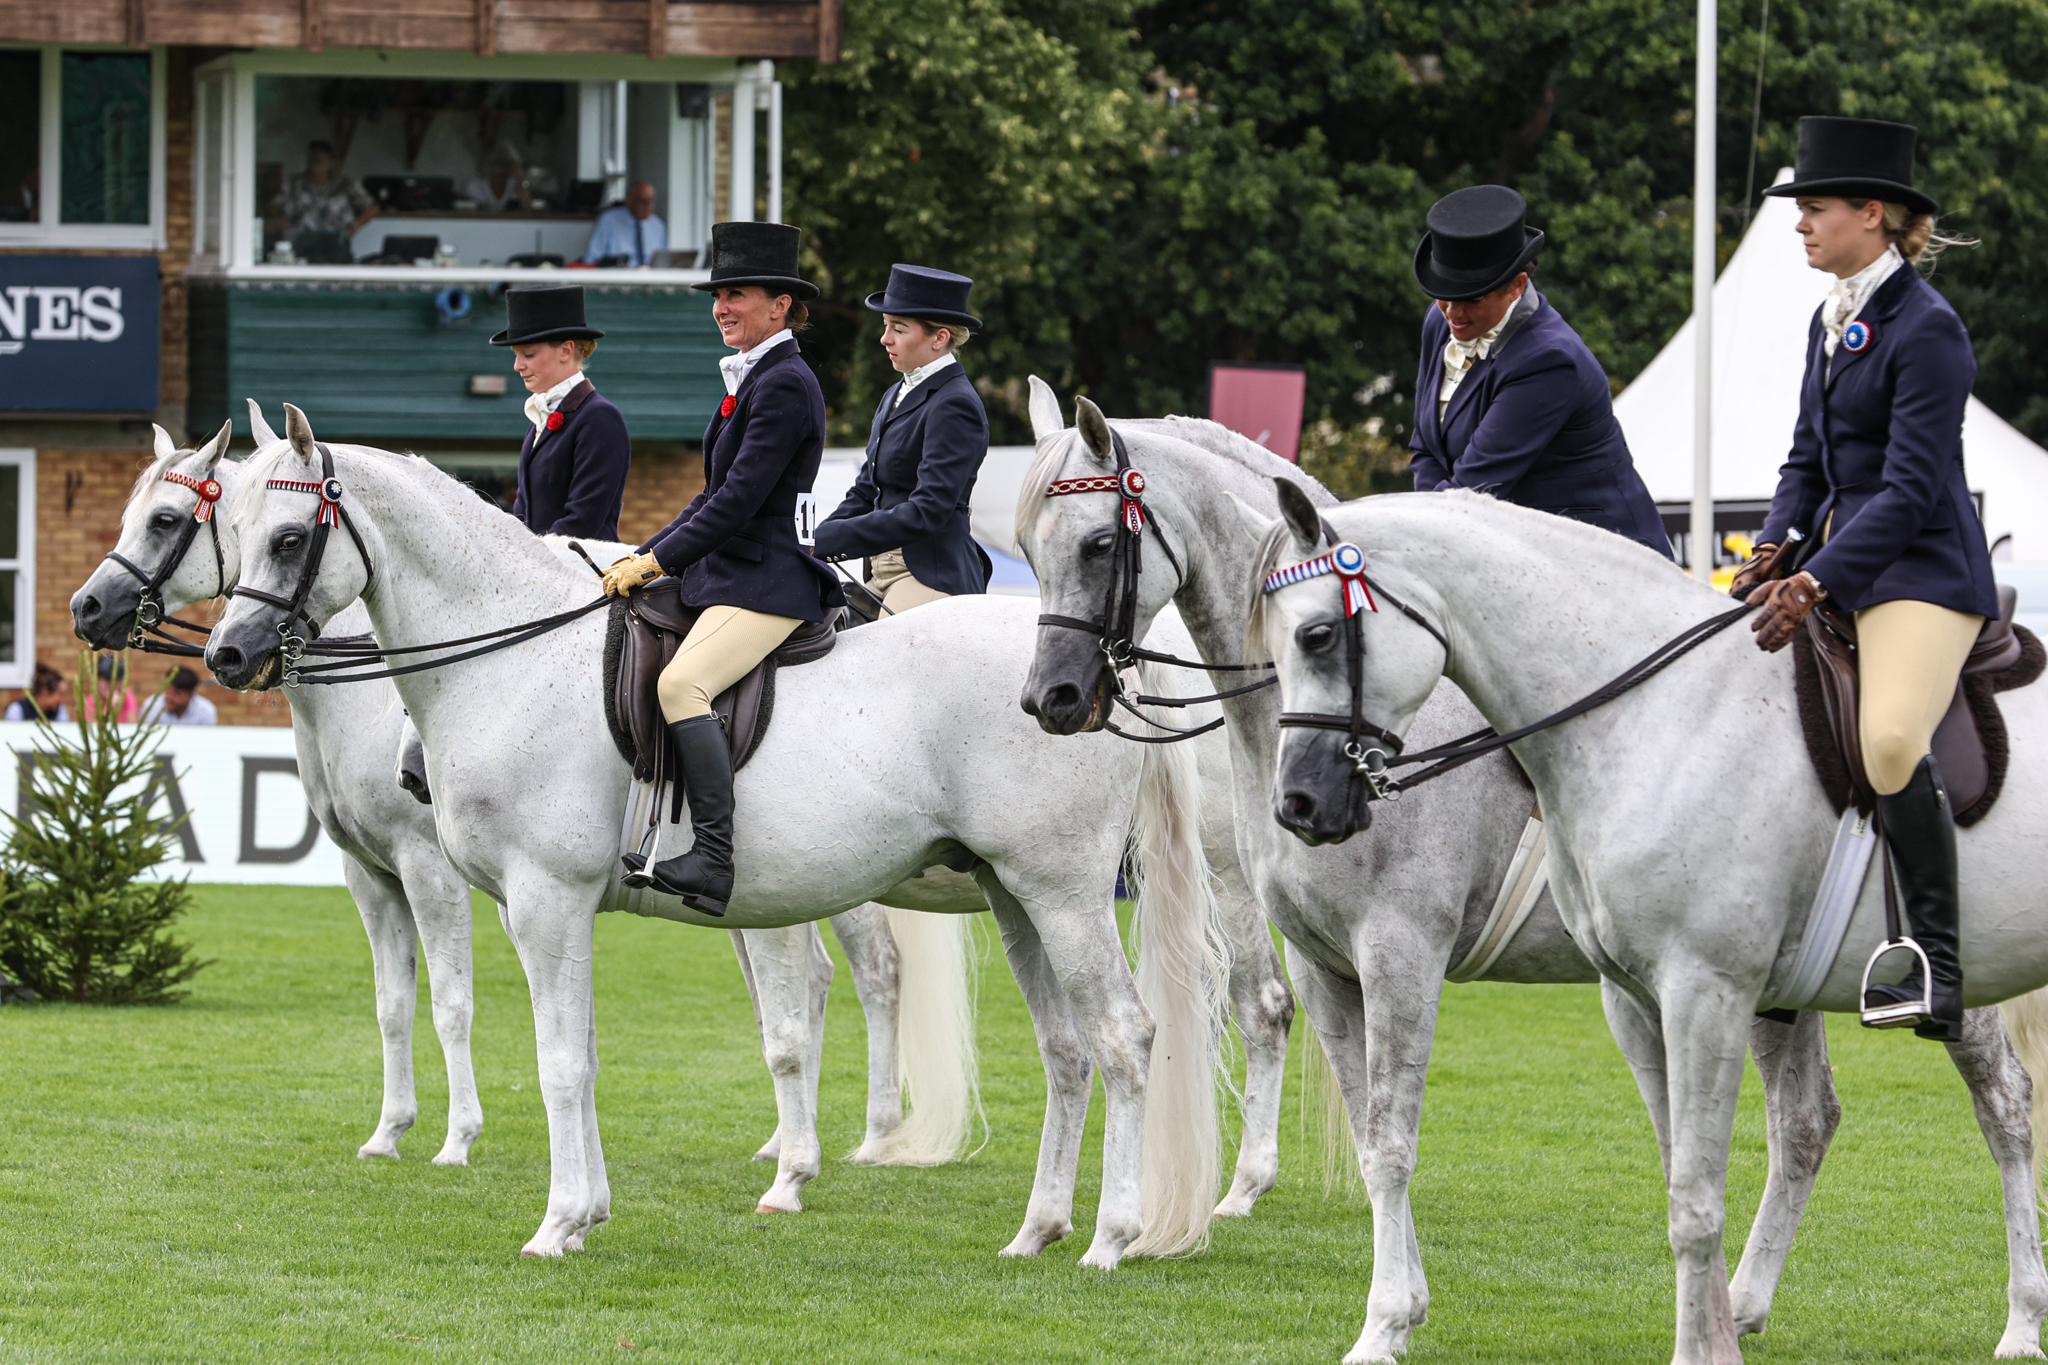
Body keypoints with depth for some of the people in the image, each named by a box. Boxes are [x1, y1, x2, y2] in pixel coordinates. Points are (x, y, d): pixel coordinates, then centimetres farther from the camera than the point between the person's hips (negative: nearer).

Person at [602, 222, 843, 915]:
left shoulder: (785, 384, -14)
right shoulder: (752, 378, 18)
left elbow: (740, 498, -19)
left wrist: (657, 561, -15)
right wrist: (644, 556, 14)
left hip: (767, 583, -11)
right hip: (727, 574, 11)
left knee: (681, 683, -29)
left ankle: (713, 860, -35)